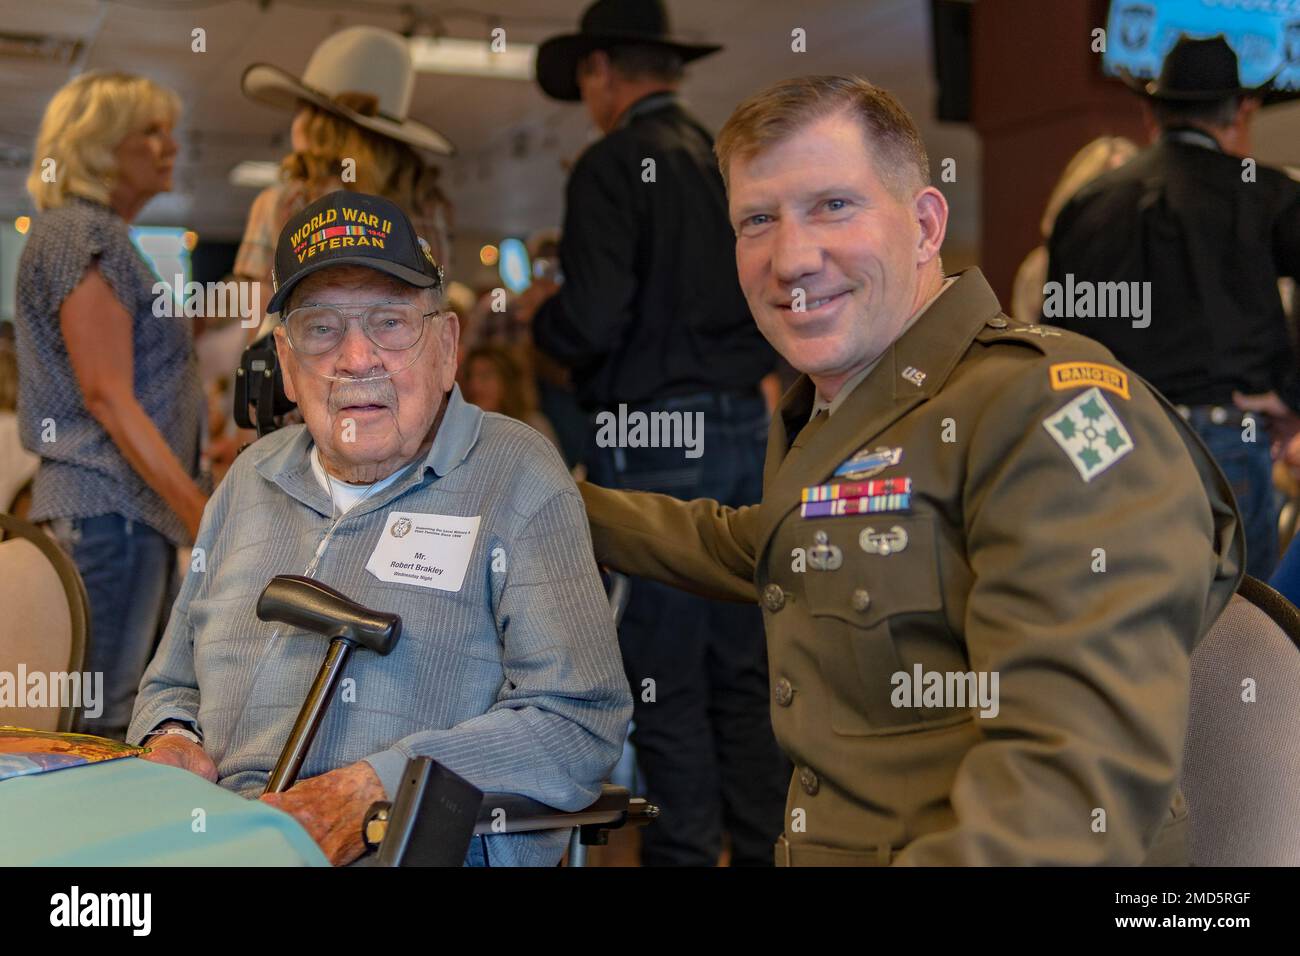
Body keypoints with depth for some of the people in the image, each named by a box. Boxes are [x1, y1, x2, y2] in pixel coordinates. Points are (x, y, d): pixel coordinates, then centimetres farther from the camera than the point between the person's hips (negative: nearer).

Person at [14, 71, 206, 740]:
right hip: (110, 505, -10)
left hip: (137, 508, 10)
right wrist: (200, 509, -21)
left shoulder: (106, 238, 20)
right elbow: (108, 398, -18)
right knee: (102, 724, -7)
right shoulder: (79, 234, -10)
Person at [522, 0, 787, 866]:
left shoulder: (613, 165, -9)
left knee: (662, 674, 1)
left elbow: (592, 321, -16)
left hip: (656, 437, -7)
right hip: (744, 426, 7)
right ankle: (763, 843, 22)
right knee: (742, 665, 13)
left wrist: (539, 309, 4)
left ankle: (685, 849, 8)